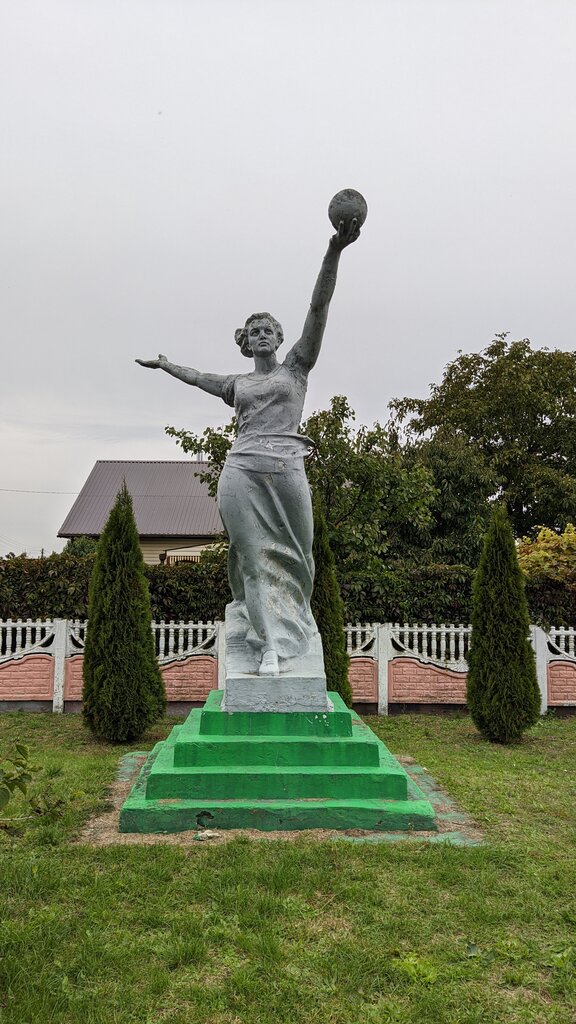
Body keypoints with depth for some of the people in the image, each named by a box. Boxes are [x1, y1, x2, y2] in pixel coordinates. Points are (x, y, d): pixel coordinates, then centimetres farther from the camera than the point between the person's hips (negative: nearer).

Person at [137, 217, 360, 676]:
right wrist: (164, 365, 56)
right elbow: (200, 377, 40)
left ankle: (288, 623, 28)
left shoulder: (296, 367, 13)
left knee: (290, 554, 6)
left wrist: (334, 253, -8)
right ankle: (271, 644, -5)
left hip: (286, 469, -1)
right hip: (241, 471, 2)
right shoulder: (237, 384, 20)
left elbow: (319, 308, 2)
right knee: (255, 553, -4)